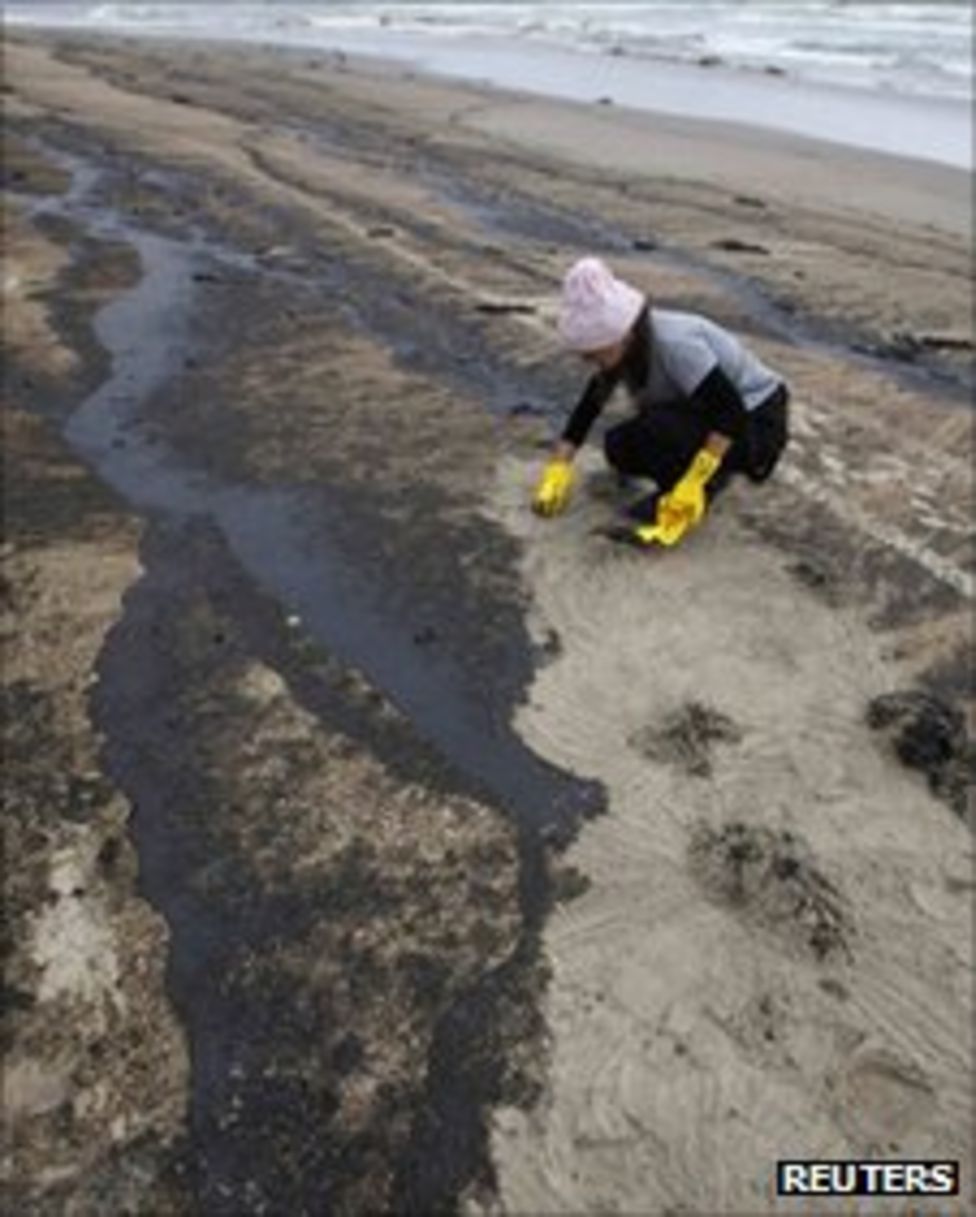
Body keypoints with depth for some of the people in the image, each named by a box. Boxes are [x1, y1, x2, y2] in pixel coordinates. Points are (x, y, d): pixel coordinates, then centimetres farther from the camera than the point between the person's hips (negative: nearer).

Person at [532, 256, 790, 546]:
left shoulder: (674, 345, -33)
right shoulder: (624, 344, -9)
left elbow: (732, 413, -36)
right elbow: (588, 407, 0)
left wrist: (694, 483, -40)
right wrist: (558, 468, -6)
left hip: (755, 422, -8)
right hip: (705, 412, 8)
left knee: (657, 425, -31)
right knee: (619, 446, -8)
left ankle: (682, 508, -10)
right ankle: (711, 476, 4)